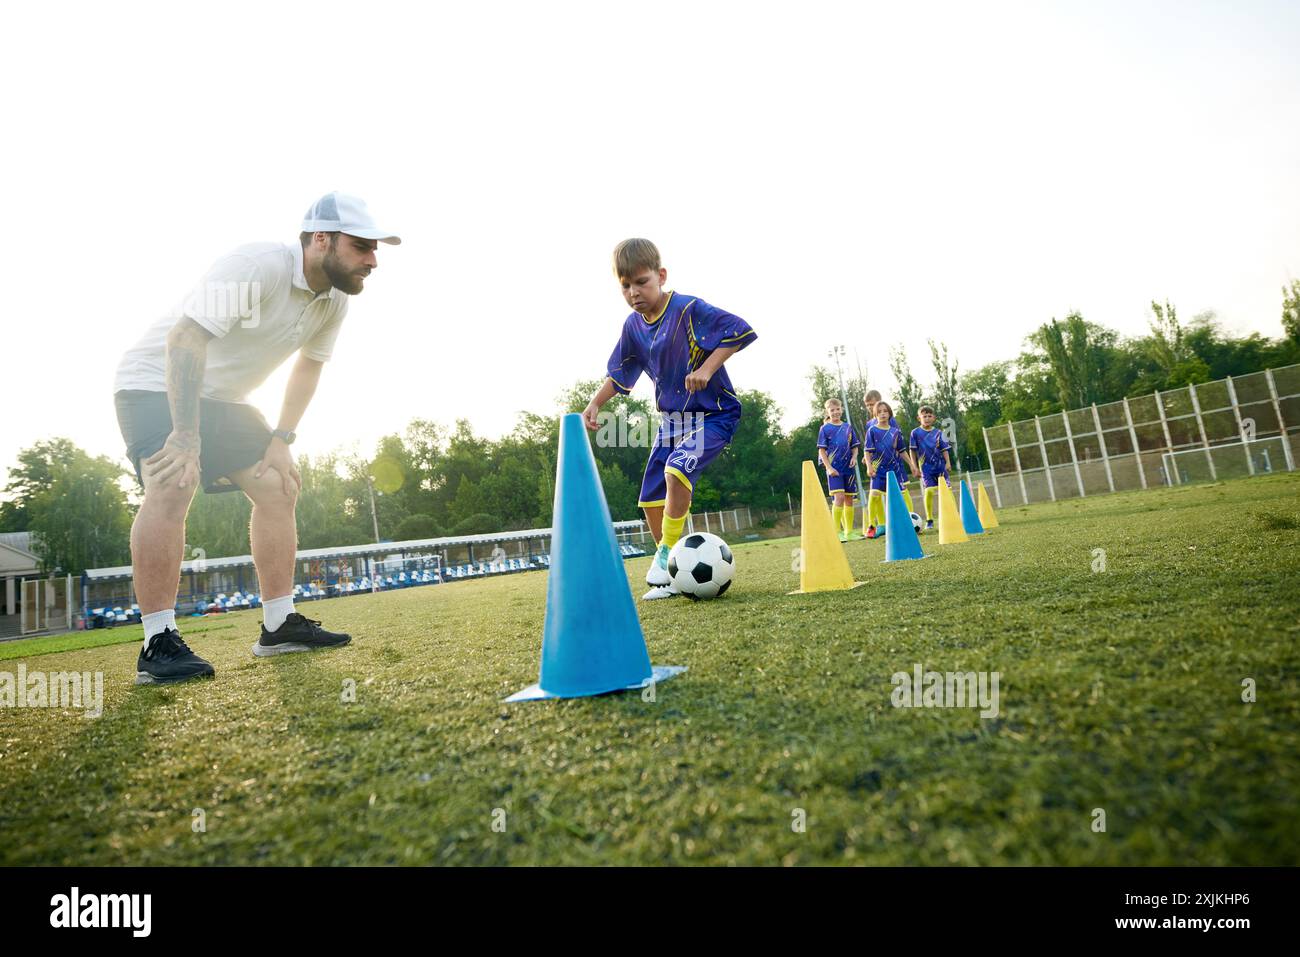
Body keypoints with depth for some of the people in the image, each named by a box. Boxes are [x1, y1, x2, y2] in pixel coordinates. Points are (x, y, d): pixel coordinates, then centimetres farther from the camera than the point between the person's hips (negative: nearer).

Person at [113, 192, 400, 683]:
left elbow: (308, 366, 7)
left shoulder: (335, 301, -4)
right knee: (171, 489, -26)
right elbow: (184, 338, -33)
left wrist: (281, 439, -2)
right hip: (156, 381, -7)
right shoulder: (256, 267, -29)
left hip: (221, 397, 8)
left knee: (277, 488, -2)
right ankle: (158, 644, -19)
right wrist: (186, 436, -35)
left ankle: (279, 625, 4)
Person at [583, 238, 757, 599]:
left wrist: (707, 368, -29)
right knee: (651, 498, 5)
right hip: (671, 418, 7)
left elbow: (739, 330, -22)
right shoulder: (633, 325, 3)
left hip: (712, 414, -7)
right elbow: (618, 374, 13)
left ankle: (666, 555, -15)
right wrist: (595, 403, 1)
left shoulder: (689, 309, -18)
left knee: (677, 468, -32)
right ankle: (670, 575, 21)